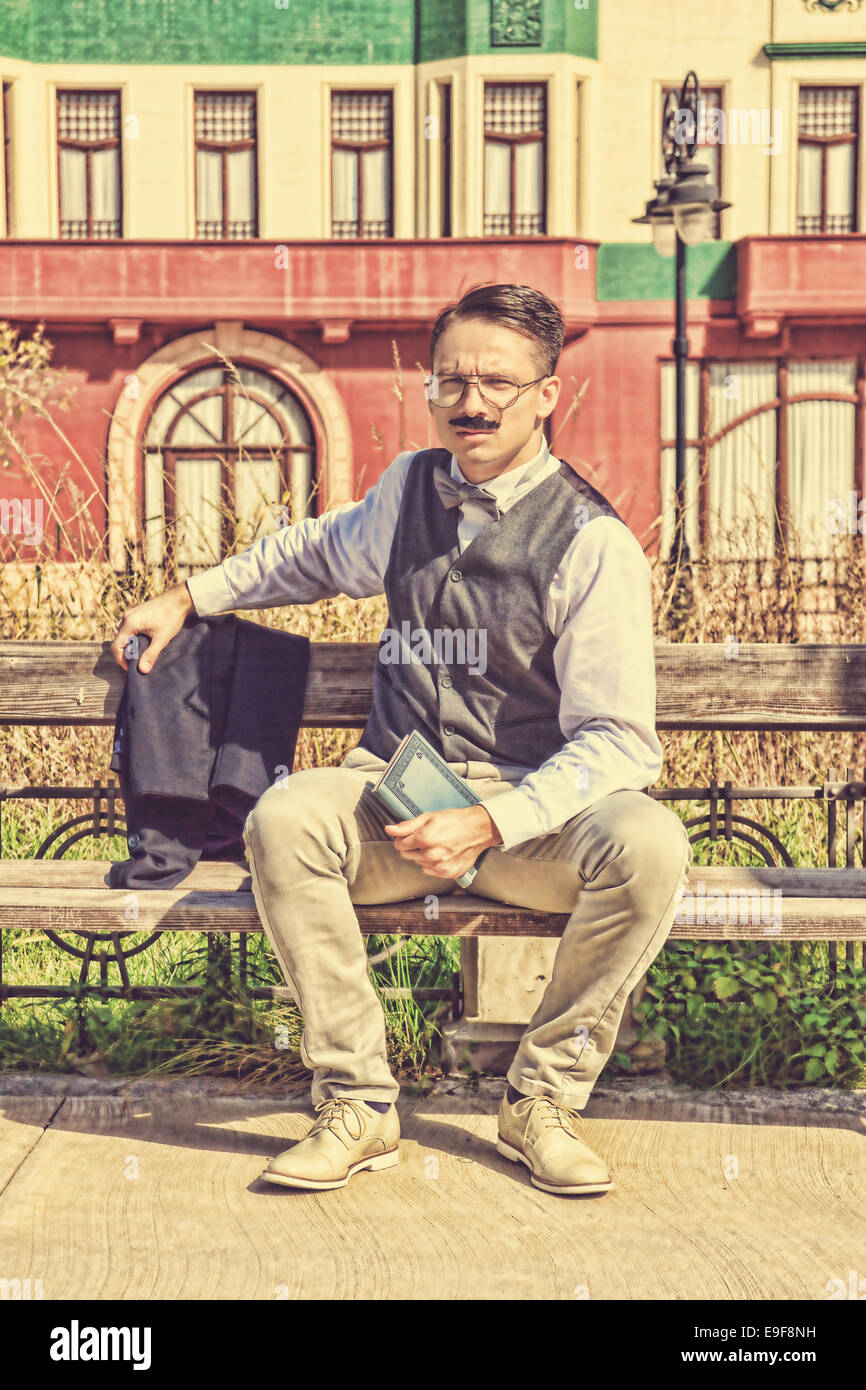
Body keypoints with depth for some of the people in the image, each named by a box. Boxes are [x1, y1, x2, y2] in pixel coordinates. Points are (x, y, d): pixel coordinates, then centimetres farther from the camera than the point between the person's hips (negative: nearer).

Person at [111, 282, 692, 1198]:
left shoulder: (592, 542, -8)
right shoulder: (411, 488, 8)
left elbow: (618, 742, -12)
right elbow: (315, 552, 32)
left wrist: (489, 823, -25)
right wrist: (189, 597, 26)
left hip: (534, 811, -3)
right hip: (394, 790, 3)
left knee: (648, 845, -33)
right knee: (283, 820, -28)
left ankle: (543, 1100, -12)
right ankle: (357, 1104, -15)